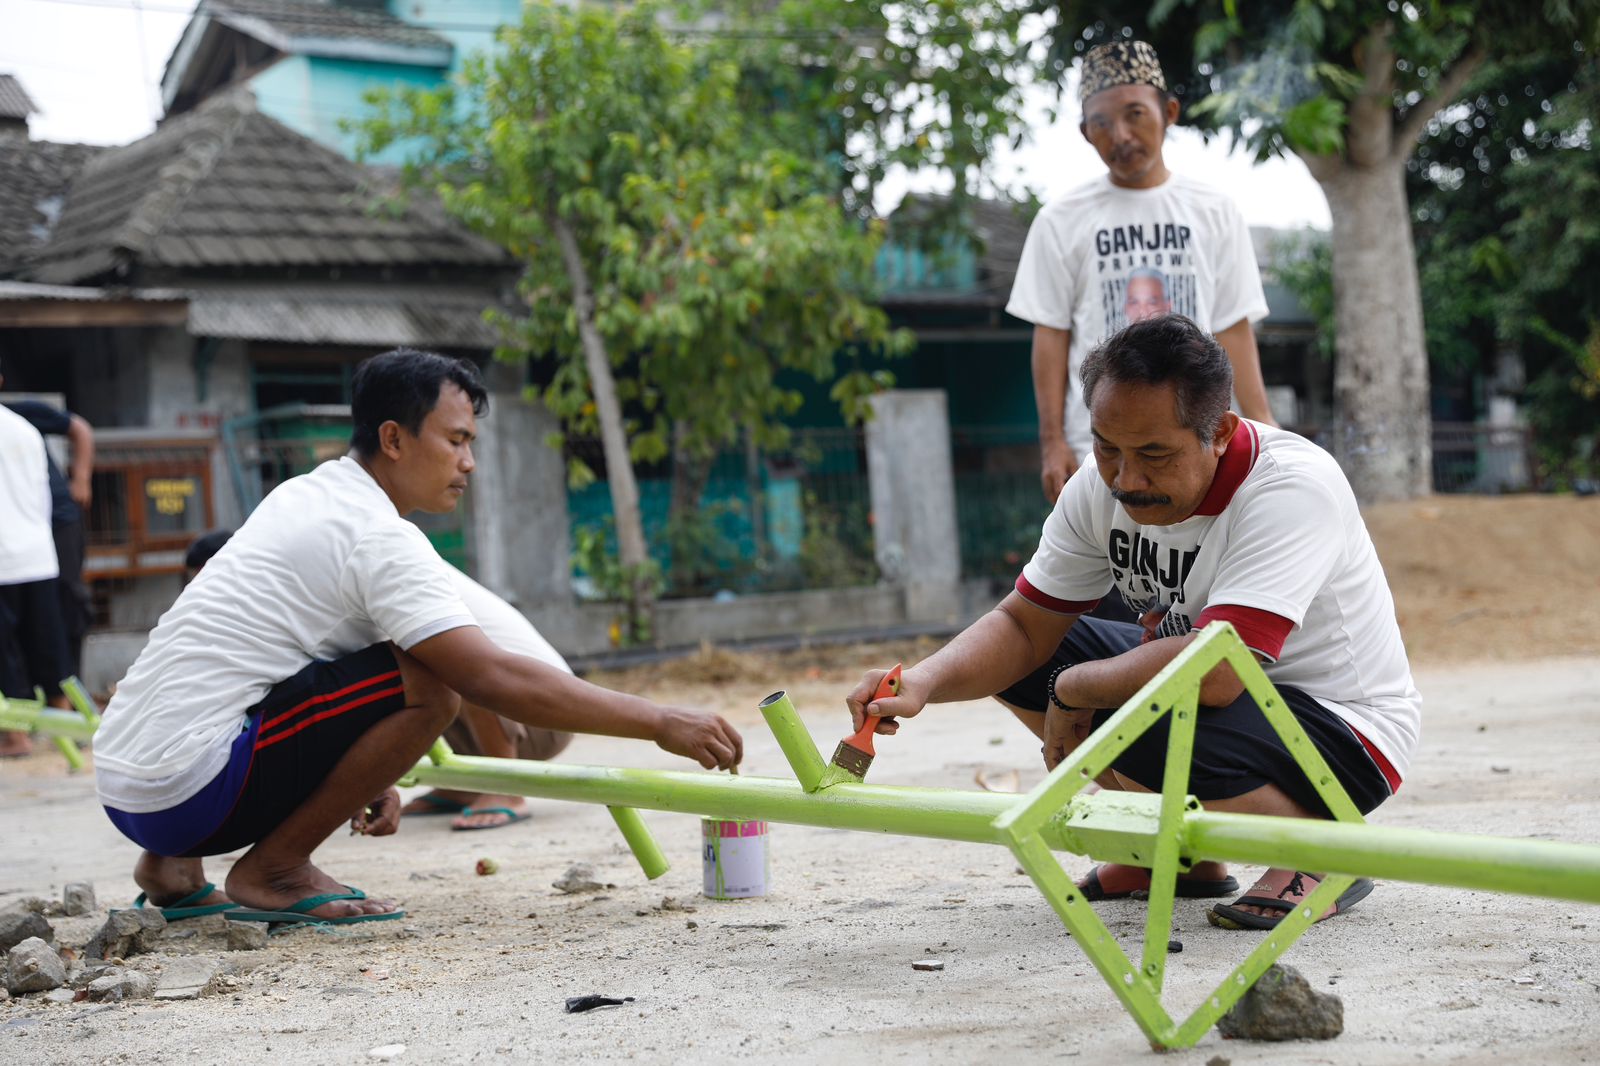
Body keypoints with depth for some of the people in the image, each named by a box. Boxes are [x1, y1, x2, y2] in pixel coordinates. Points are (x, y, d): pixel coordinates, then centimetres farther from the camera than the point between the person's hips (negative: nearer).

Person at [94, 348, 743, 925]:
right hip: (188, 790, -10)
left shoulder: (305, 494, 16)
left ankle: (174, 867, 17)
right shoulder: (379, 538, -12)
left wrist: (366, 777, 20)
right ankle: (274, 869, -4)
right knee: (430, 683, -17)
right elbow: (496, 681, -20)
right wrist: (659, 723, -16)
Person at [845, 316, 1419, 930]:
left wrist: (1072, 689, -23)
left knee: (1146, 738, -34)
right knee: (1022, 662, 2)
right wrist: (923, 683, -21)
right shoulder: (1103, 486, -8)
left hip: (1343, 725, -8)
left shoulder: (1293, 488, -29)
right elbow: (1025, 625, -1)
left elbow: (1214, 672, -39)